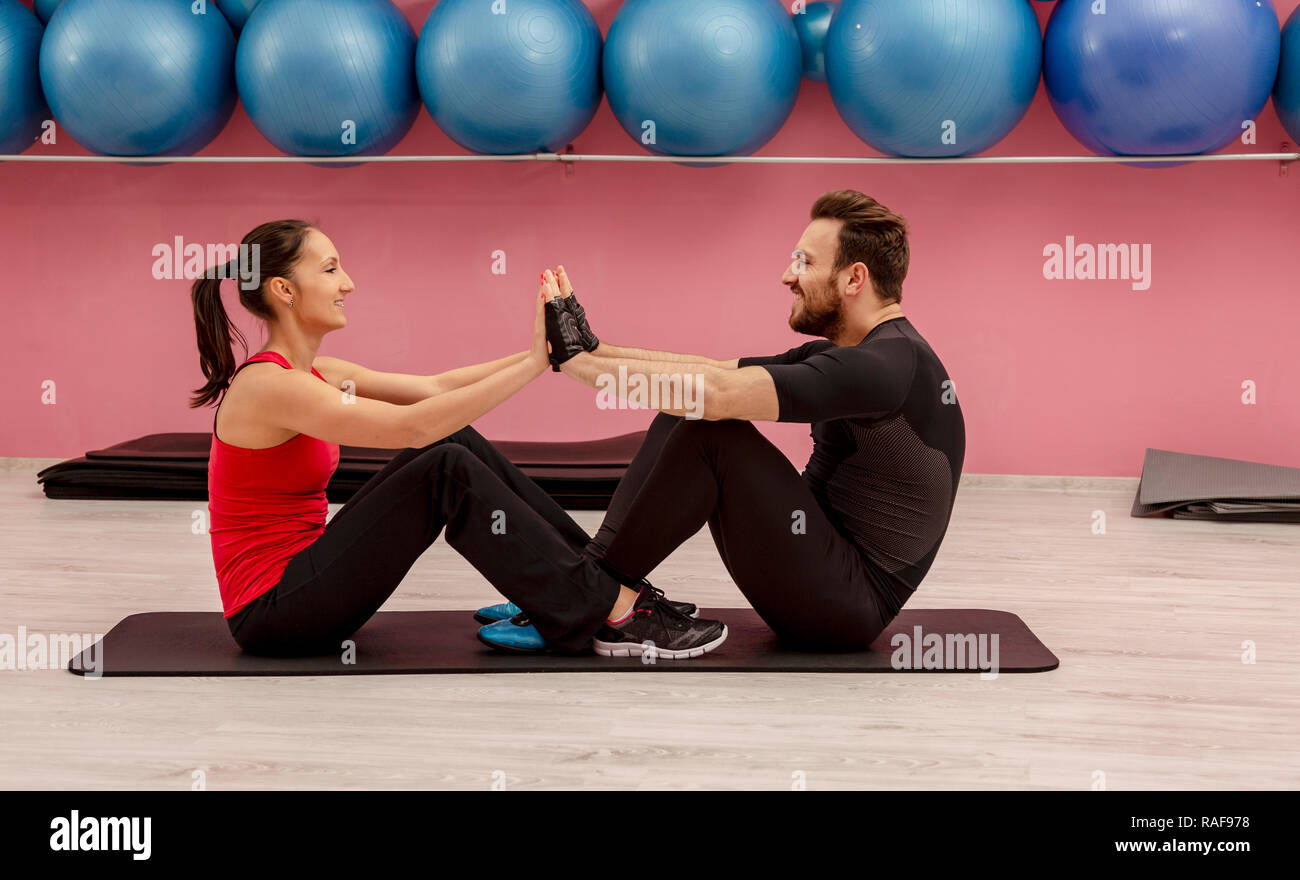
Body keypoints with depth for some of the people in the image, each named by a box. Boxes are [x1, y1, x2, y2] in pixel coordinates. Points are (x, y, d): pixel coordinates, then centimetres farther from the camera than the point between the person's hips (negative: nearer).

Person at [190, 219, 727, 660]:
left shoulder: (314, 375, 10)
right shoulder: (269, 385, -18)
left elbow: (436, 386, 6)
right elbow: (415, 425, -26)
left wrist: (539, 353, -3)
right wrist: (532, 365, -23)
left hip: (301, 574, 9)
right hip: (273, 613, -9)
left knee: (458, 444, 0)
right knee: (449, 473, -20)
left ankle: (608, 577, 1)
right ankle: (614, 615, -16)